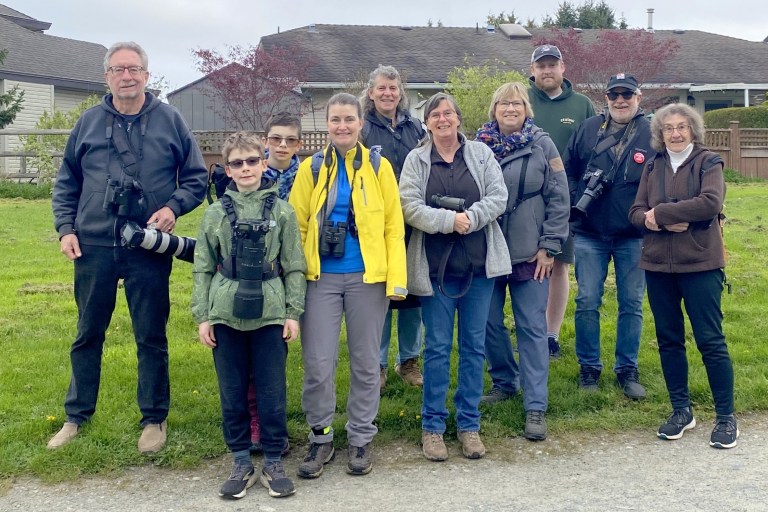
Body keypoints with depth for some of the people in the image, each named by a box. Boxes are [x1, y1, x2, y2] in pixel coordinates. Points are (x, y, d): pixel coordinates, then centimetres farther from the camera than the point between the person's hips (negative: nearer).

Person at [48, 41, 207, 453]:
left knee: (151, 337, 7)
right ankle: (77, 415, 27)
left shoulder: (169, 120, 2)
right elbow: (66, 183, 12)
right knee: (88, 334, 12)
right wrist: (65, 228, 1)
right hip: (93, 246, 2)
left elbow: (196, 177, 5)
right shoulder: (88, 122, 7)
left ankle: (154, 419, 21)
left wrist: (174, 207, -11)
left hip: (149, 248, -2)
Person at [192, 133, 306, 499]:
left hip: (269, 314, -1)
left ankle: (274, 462, 18)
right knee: (232, 393, 8)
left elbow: (294, 267, 4)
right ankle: (241, 463, 21)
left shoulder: (282, 211, 2)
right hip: (226, 316, 1)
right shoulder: (216, 213, 5)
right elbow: (203, 269, 7)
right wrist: (202, 315, 3)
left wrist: (293, 312, -1)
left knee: (272, 393, 4)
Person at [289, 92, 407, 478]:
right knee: (317, 363, 1)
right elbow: (297, 226, 4)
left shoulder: (378, 167, 2)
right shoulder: (311, 168, 5)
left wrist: (397, 278, -8)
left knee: (365, 362, 9)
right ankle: (320, 437, 19)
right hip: (321, 277, 1)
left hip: (367, 277, 0)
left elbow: (394, 226, 0)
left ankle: (361, 438, 24)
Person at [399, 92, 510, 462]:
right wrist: (449, 219, -19)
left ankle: (469, 424, 20)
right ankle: (432, 425, 15)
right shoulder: (416, 160, 3)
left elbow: (498, 197, -2)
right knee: (437, 347, 4)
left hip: (478, 264, 2)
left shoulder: (481, 154, 6)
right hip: (436, 265, -1)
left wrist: (469, 217, -19)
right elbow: (409, 206, -8)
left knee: (474, 345, 8)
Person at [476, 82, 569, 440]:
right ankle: (504, 381, 31)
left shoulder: (542, 145, -1)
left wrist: (549, 247, -6)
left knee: (532, 327, -1)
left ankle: (536, 406, 3)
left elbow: (559, 199, -1)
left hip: (529, 253, -2)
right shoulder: (479, 144, 3)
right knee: (491, 323, 9)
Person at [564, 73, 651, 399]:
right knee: (587, 302, 4)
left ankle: (627, 369, 21)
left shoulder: (652, 134, -1)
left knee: (632, 304, 8)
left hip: (633, 236, -1)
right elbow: (567, 170, 10)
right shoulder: (588, 130, 3)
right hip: (590, 233, 1)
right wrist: (575, 201, -2)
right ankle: (588, 367, 18)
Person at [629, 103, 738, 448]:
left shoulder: (708, 162, -1)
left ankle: (726, 417, 9)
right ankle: (681, 410, 23)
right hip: (658, 265, 4)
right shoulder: (653, 167, 11)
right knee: (669, 339, 10)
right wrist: (667, 223, -15)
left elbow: (711, 203, -19)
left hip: (700, 265, -4)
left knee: (710, 340, -2)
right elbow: (636, 213, 4)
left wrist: (660, 213, -15)